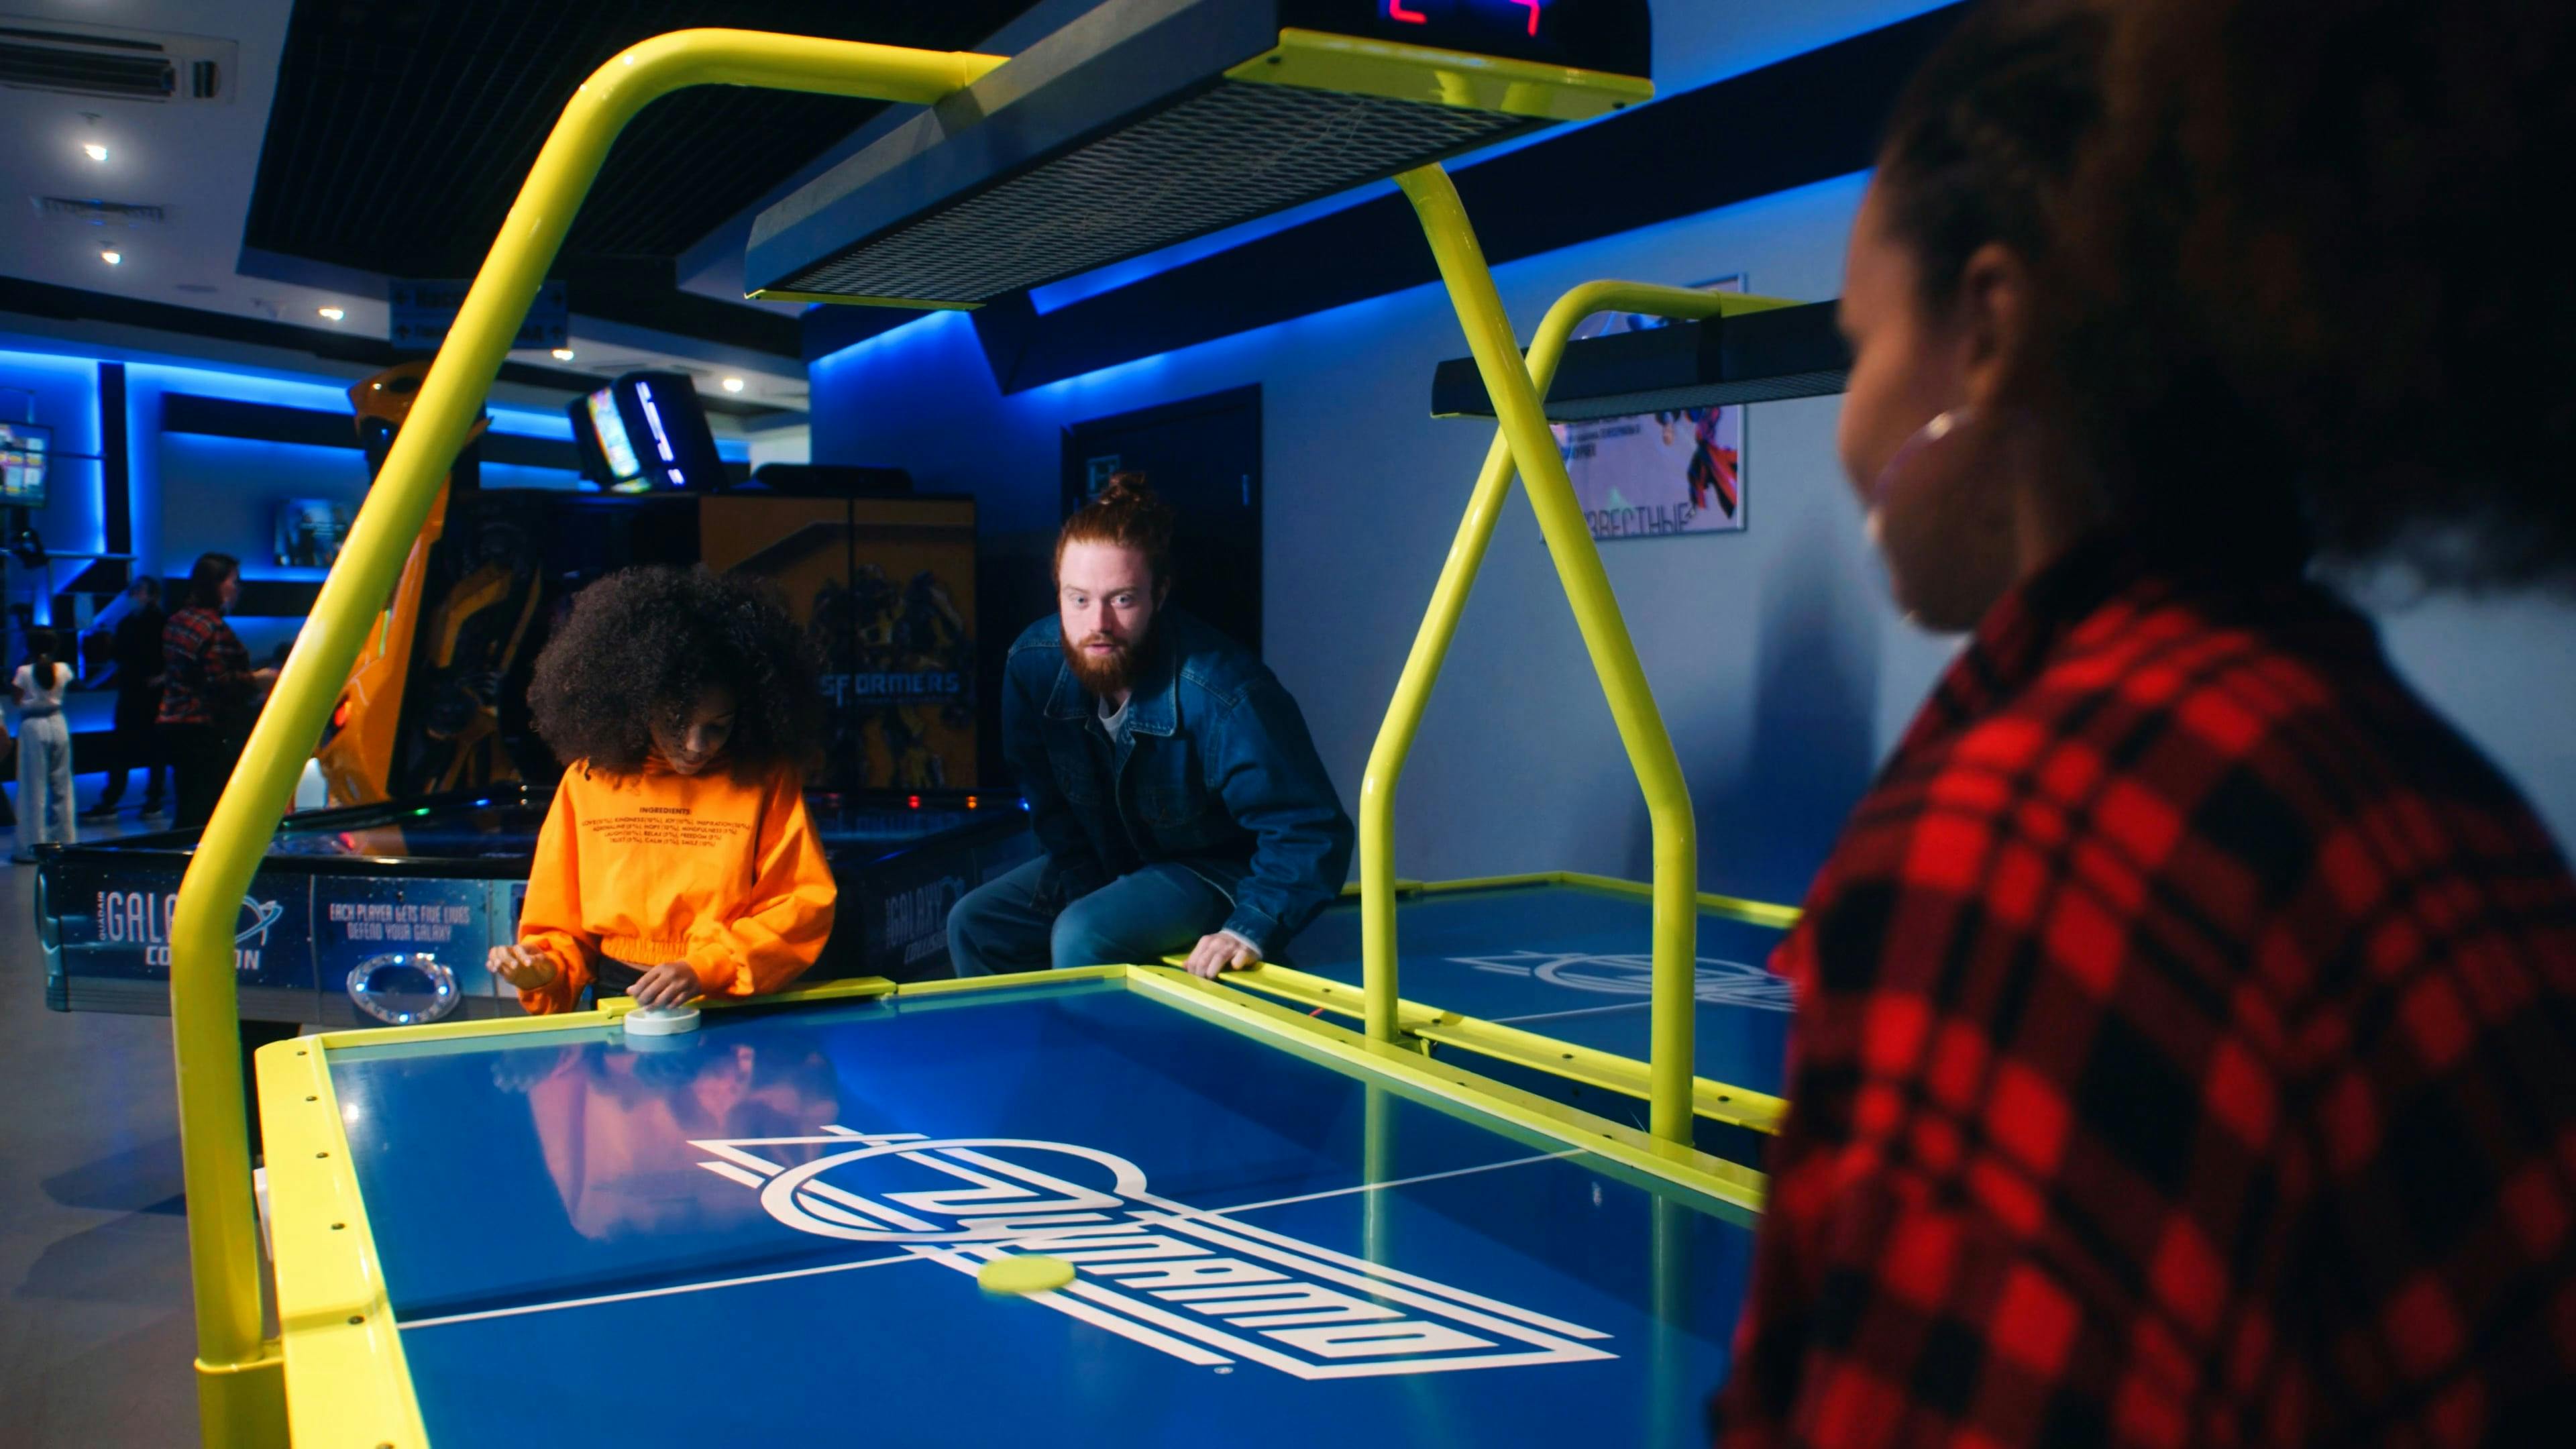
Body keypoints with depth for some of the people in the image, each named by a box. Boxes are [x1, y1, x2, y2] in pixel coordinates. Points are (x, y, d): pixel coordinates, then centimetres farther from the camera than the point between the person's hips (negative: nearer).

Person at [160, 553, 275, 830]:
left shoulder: (176, 622, 14)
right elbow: (220, 682, -23)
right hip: (208, 731, -9)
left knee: (187, 809, 13)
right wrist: (256, 680, -8)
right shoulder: (216, 628, -15)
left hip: (173, 723, 9)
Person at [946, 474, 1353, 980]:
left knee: (1082, 937, -28)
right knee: (974, 924, -2)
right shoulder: (1032, 664, -15)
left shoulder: (1224, 696, -33)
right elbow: (1048, 804, 2)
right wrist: (1083, 890, -7)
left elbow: (1312, 831, -29)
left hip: (1218, 873, -6)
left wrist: (1251, 931, -37)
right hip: (1107, 864, 7)